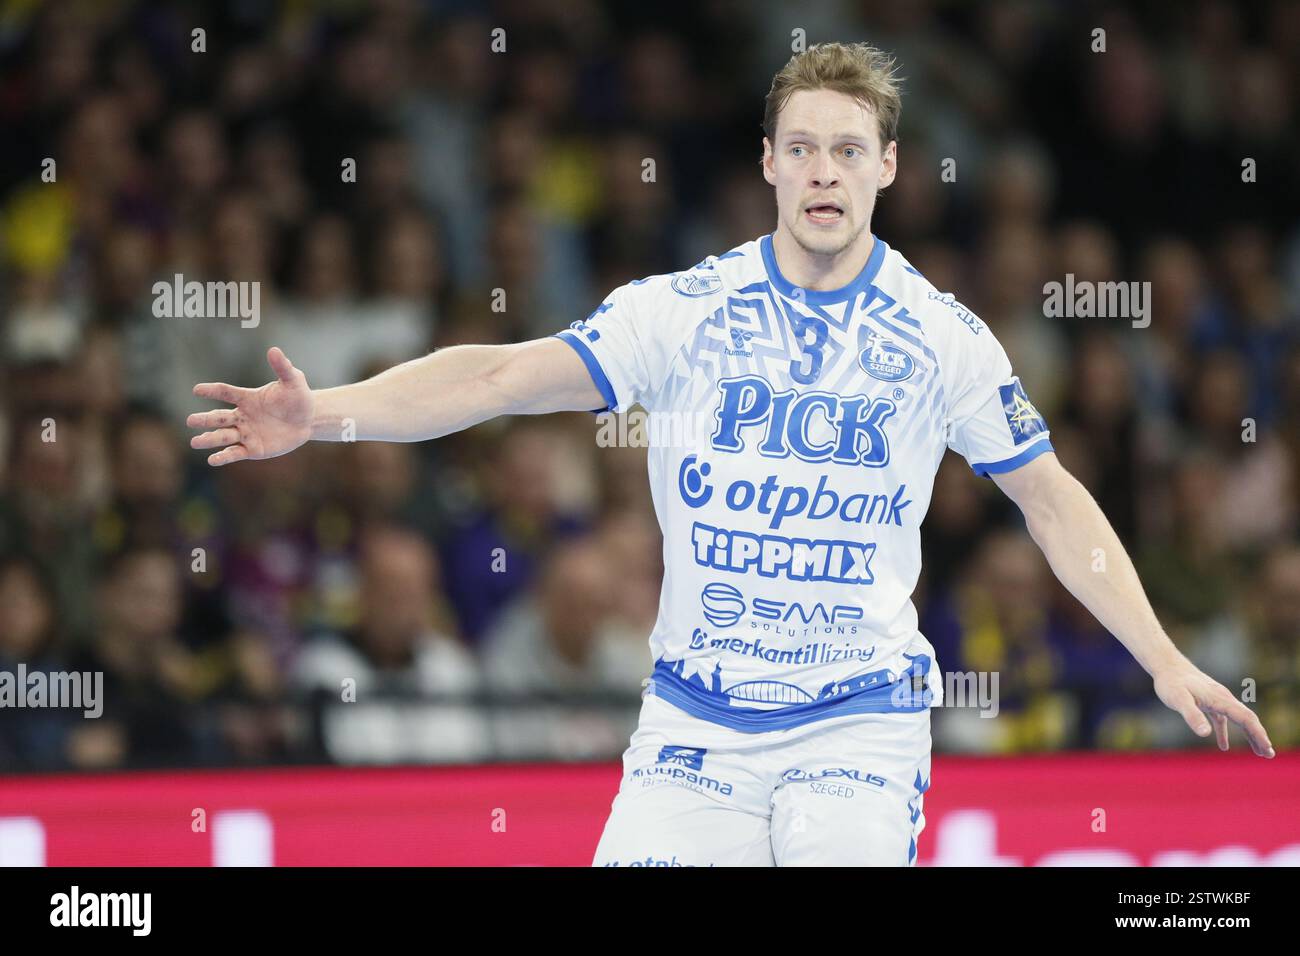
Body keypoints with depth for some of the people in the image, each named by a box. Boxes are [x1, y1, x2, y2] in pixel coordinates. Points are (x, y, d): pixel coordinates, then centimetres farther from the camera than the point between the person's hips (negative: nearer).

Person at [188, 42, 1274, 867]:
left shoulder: (945, 337, 0)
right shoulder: (685, 308, -1)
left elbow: (1052, 499, 10)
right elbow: (505, 375, -8)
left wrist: (1165, 660, 4)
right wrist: (323, 412, -20)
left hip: (859, 721, -1)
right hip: (694, 718, 1)